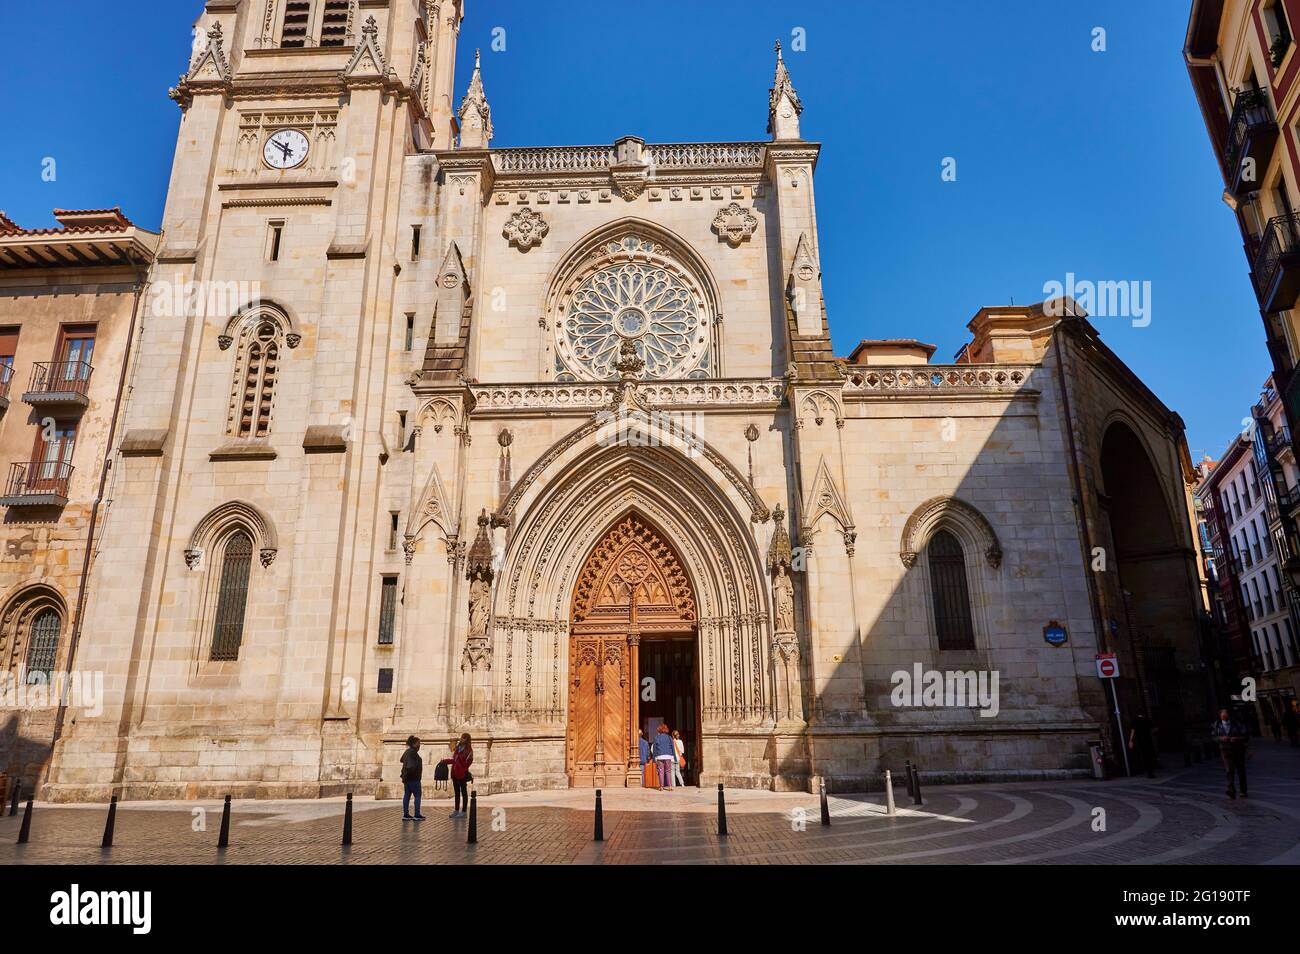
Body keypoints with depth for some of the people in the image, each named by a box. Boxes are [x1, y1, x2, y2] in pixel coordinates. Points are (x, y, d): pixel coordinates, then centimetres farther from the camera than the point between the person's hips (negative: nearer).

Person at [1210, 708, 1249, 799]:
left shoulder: (1237, 724, -6)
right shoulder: (1217, 725, 0)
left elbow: (1246, 737, -5)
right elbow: (1213, 736, 7)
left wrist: (1237, 739, -22)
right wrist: (1221, 738, -13)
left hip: (1238, 750, 0)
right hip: (1225, 750, 0)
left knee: (1241, 771, 9)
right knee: (1229, 770, -15)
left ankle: (1243, 791, 25)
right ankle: (1232, 791, -24)